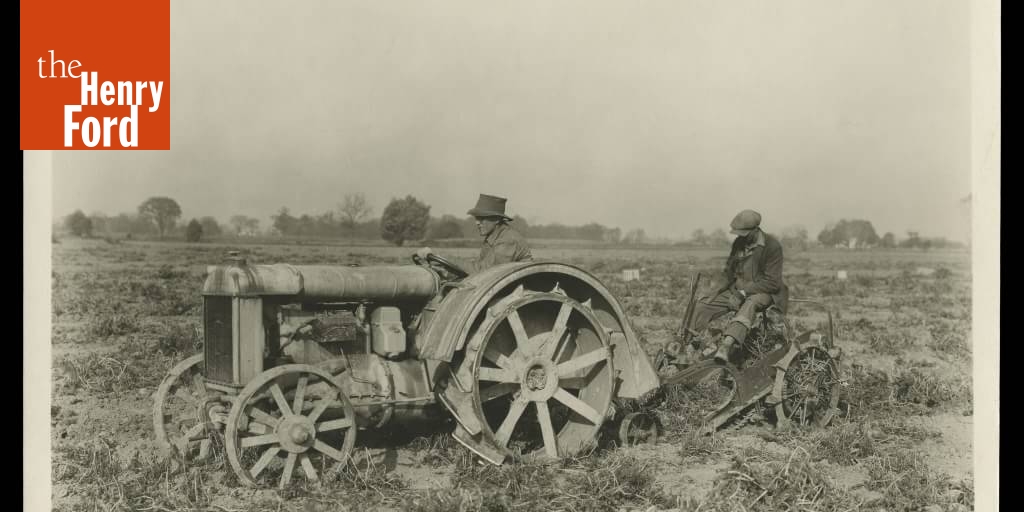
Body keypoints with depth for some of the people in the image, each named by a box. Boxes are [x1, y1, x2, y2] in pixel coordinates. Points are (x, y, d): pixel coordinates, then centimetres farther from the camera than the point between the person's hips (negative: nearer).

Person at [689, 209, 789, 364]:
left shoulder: (772, 246, -14)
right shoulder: (738, 243, 5)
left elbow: (772, 282, -18)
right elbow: (728, 272, 14)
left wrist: (743, 293, -22)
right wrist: (716, 292, -3)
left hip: (764, 293, -7)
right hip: (738, 290, 7)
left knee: (748, 305, -41)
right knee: (702, 306, -9)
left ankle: (726, 347, -62)